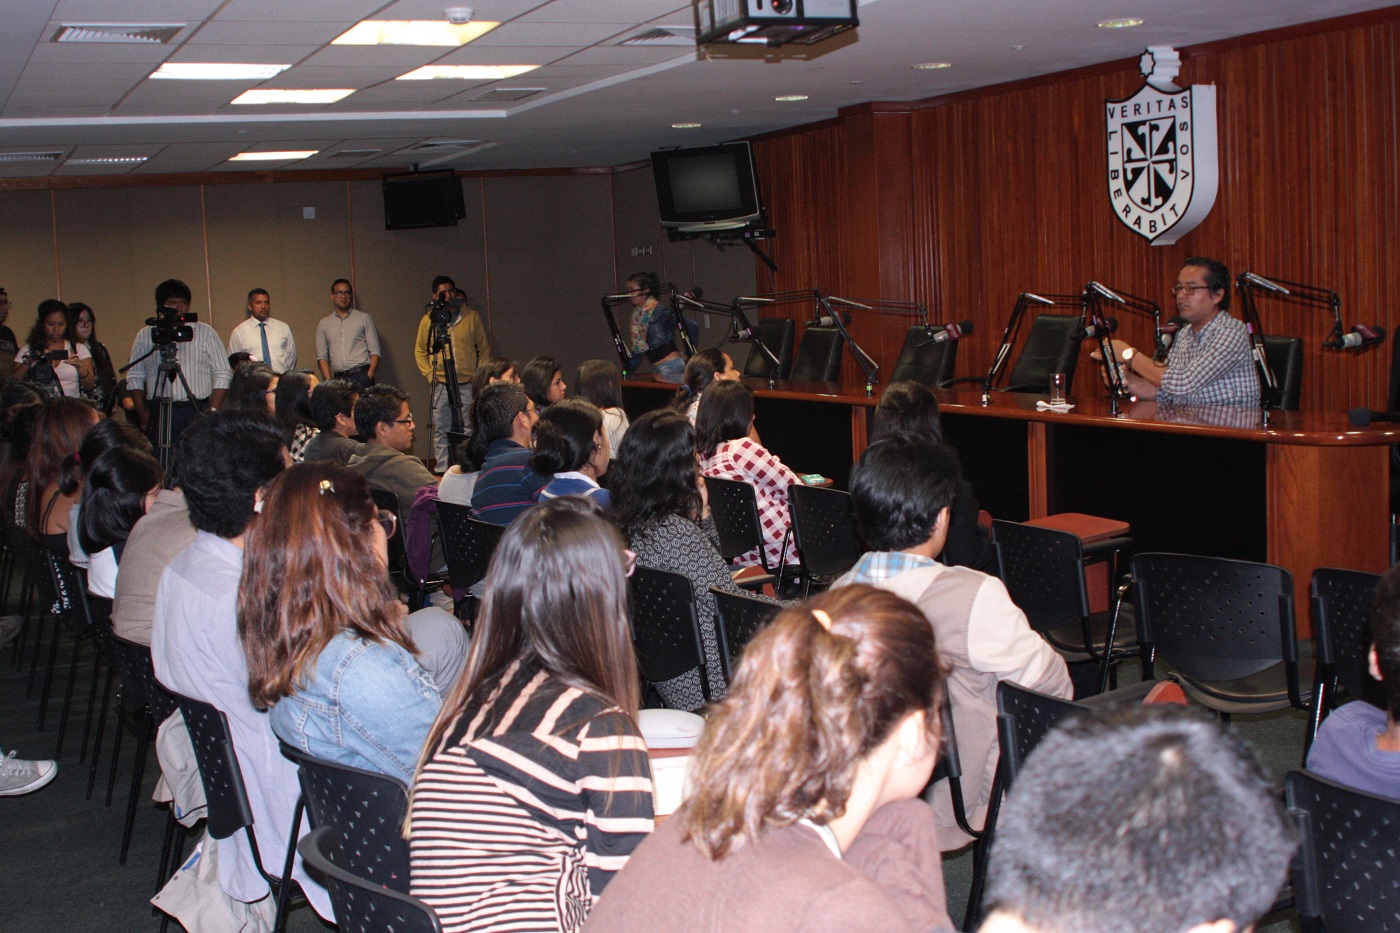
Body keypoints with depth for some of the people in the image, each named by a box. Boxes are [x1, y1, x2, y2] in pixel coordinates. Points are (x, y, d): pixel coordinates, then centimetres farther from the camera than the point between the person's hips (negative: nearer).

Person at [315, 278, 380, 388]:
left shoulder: (364, 318, 10)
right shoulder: (323, 324, 15)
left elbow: (374, 351, 5)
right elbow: (322, 356, 11)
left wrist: (369, 376, -8)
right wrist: (329, 382, -2)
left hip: (362, 376, -2)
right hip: (338, 378, 2)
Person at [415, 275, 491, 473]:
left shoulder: (471, 316, 4)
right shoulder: (429, 320, 4)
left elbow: (484, 347, 12)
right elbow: (420, 350, 12)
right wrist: (429, 374, 0)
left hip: (468, 384, 0)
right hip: (441, 384, 0)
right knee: (441, 431, 3)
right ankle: (442, 471, 9)